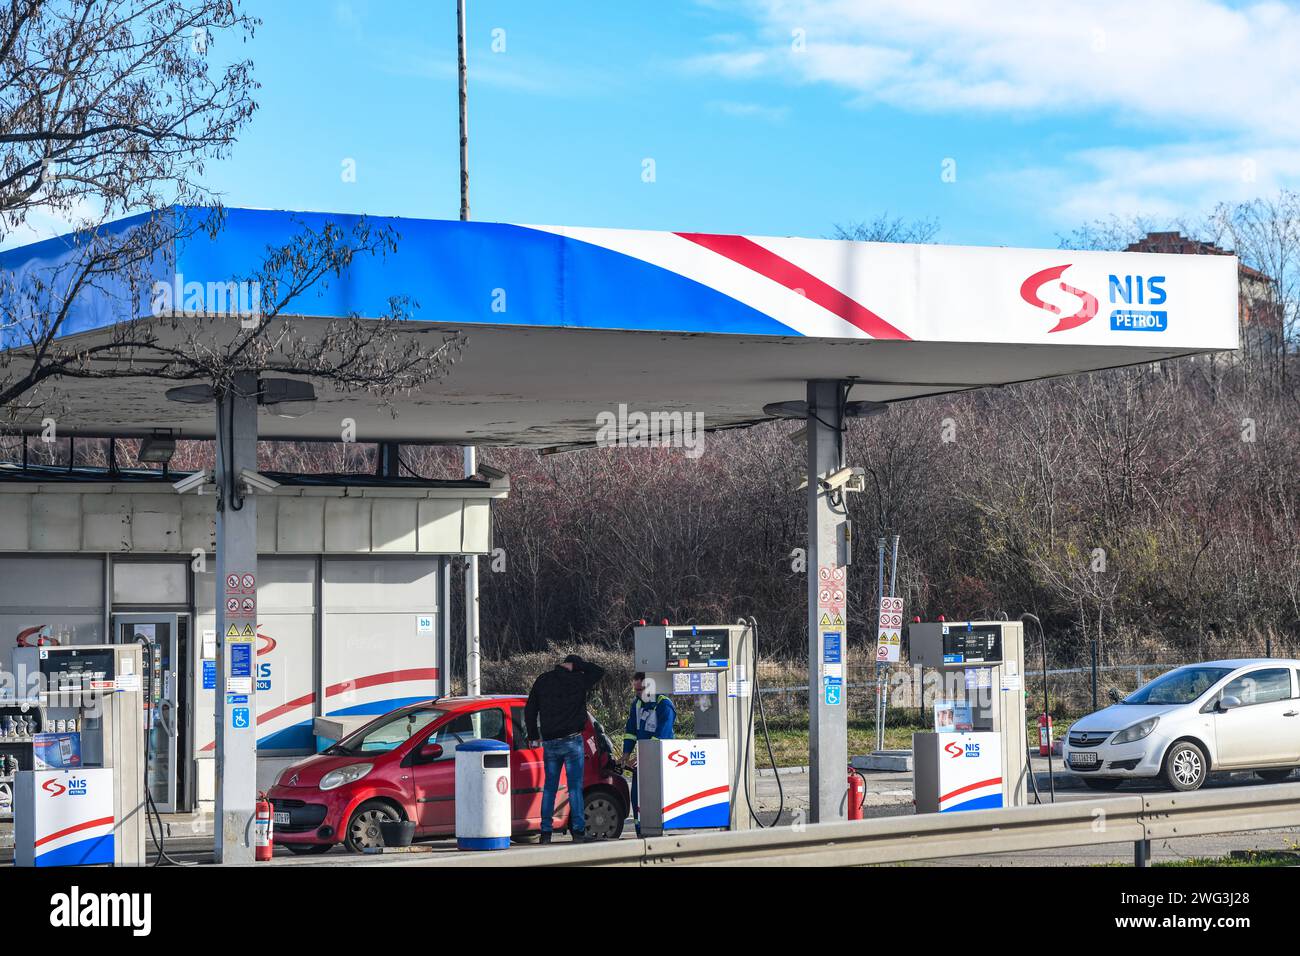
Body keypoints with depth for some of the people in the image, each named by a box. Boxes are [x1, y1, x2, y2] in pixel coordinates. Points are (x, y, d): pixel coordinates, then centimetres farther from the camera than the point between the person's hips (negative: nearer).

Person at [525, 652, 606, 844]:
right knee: (575, 787, -2)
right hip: (572, 741, -3)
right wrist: (578, 665, 10)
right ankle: (578, 831, -7)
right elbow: (600, 670, 11)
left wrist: (533, 736, 20)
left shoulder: (542, 681, 8)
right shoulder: (578, 680, -4)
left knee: (549, 787, 9)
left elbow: (529, 711, 11)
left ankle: (546, 831, 4)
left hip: (549, 743, 3)